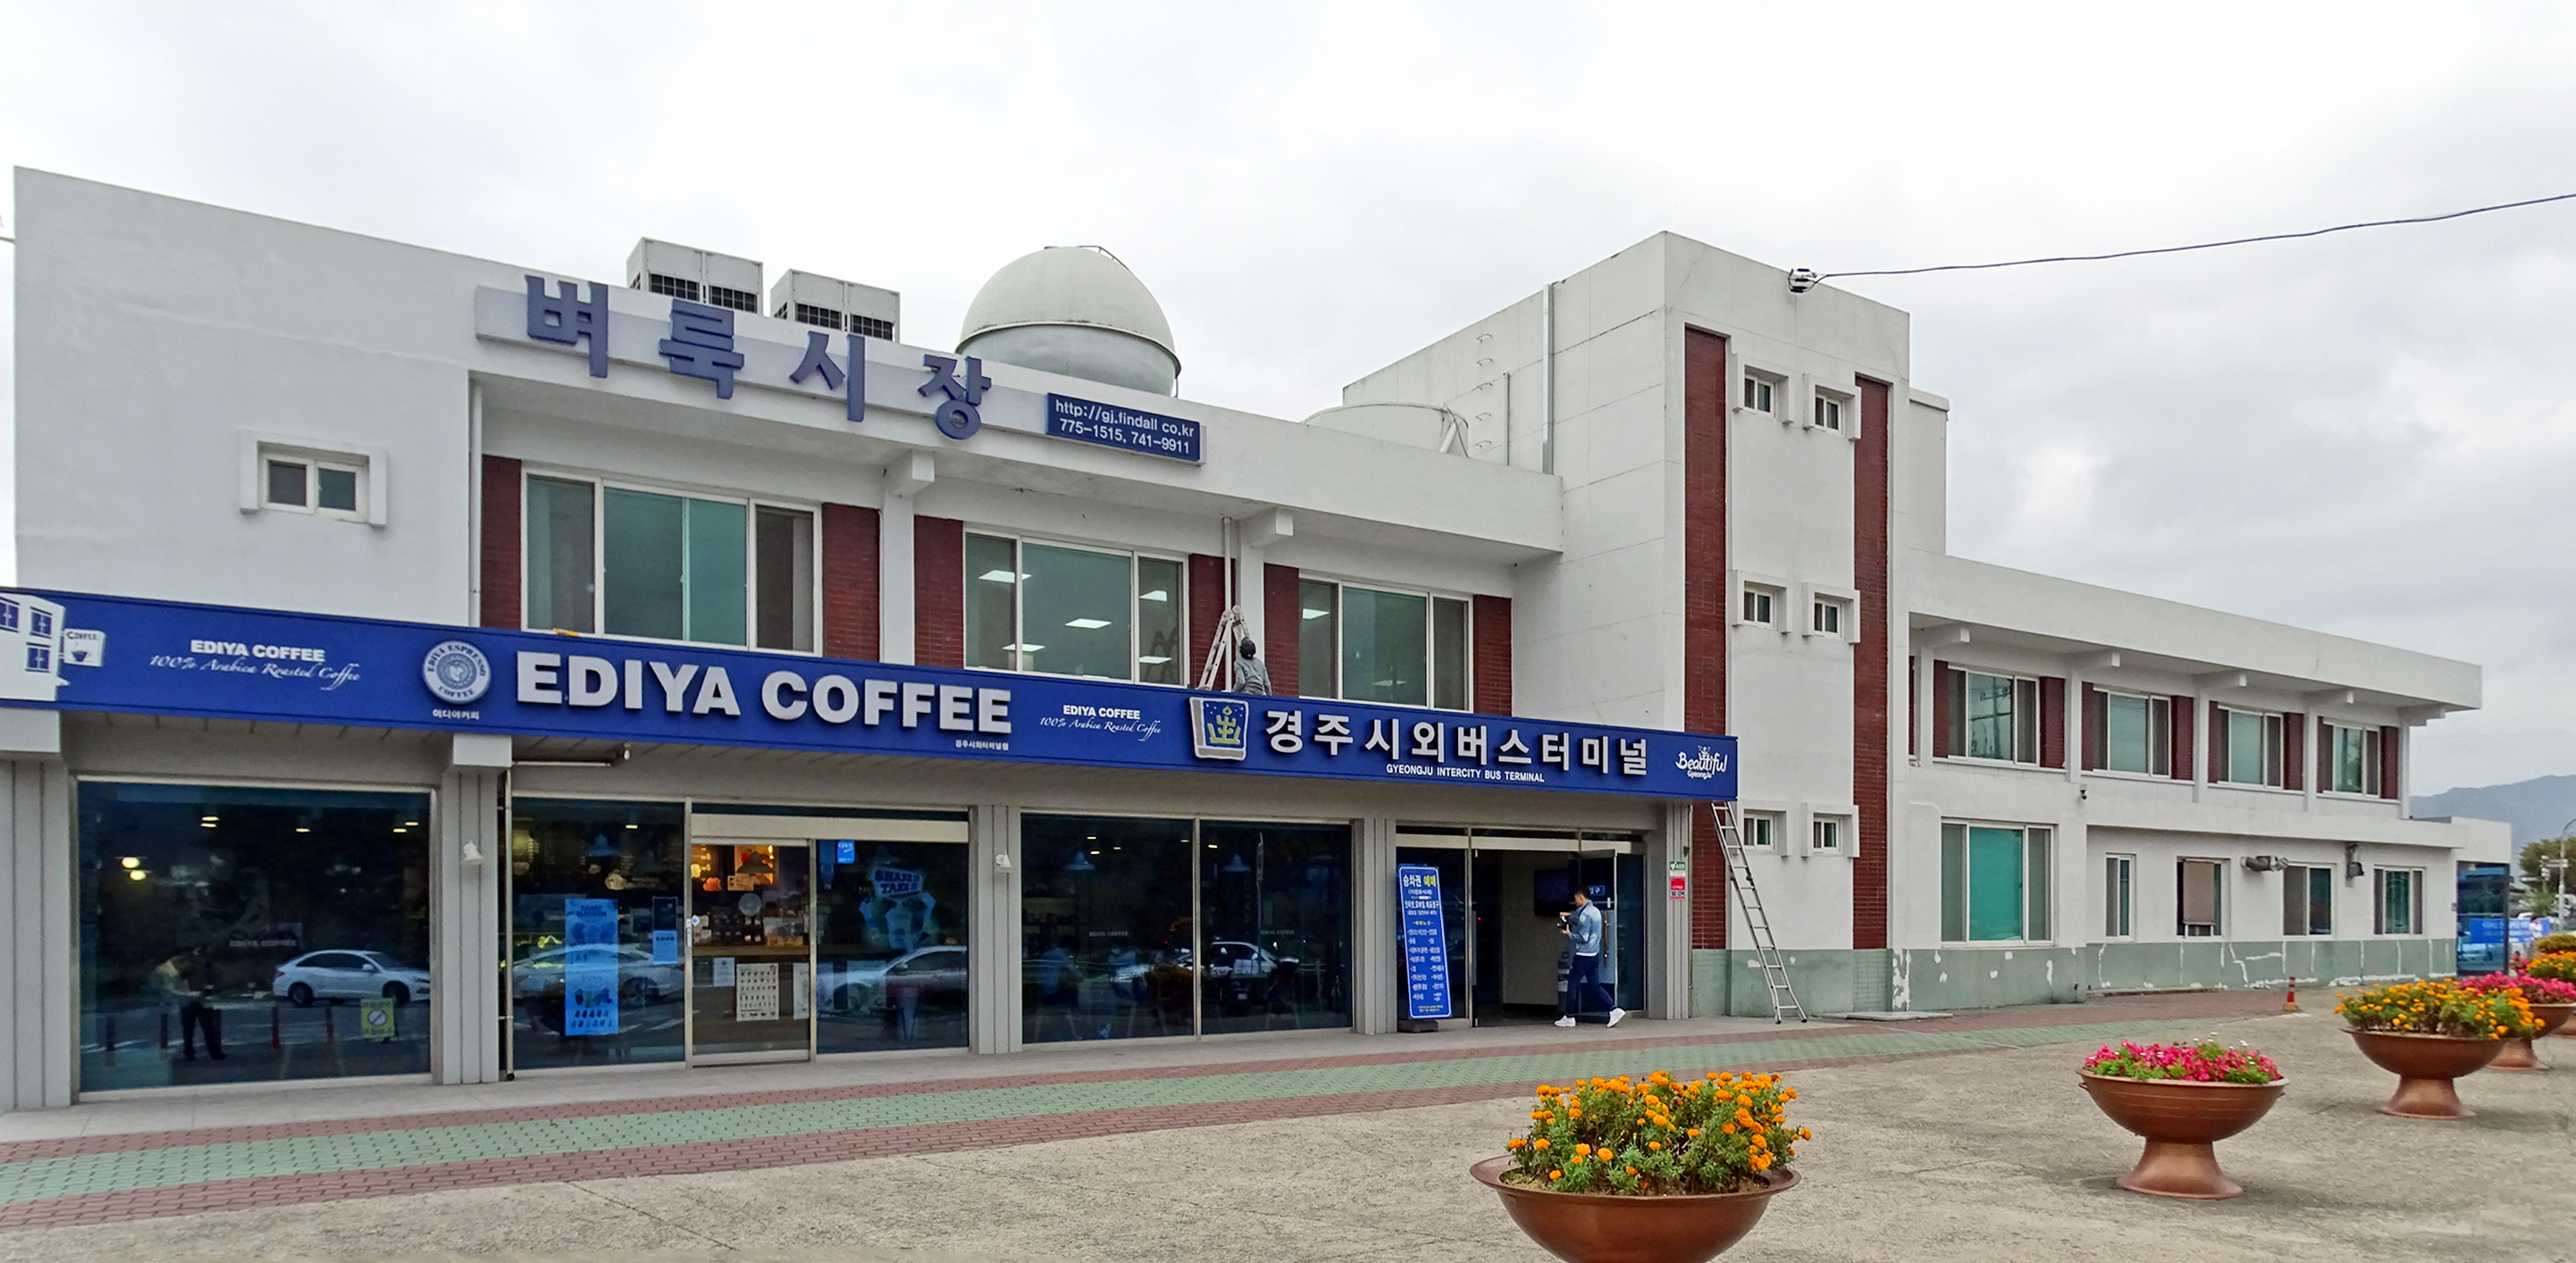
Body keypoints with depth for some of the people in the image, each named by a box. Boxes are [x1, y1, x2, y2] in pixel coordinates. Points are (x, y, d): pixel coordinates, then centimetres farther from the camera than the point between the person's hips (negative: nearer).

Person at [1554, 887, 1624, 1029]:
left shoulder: (1585, 914, -17)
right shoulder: (1595, 911, 12)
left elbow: (1583, 937, -20)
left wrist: (1569, 934, -6)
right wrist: (1567, 920, 28)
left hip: (1583, 955, -9)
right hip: (1594, 954, 9)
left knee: (1572, 985, 2)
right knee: (1595, 985, 10)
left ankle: (1568, 1017, 8)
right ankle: (1614, 1009, -2)